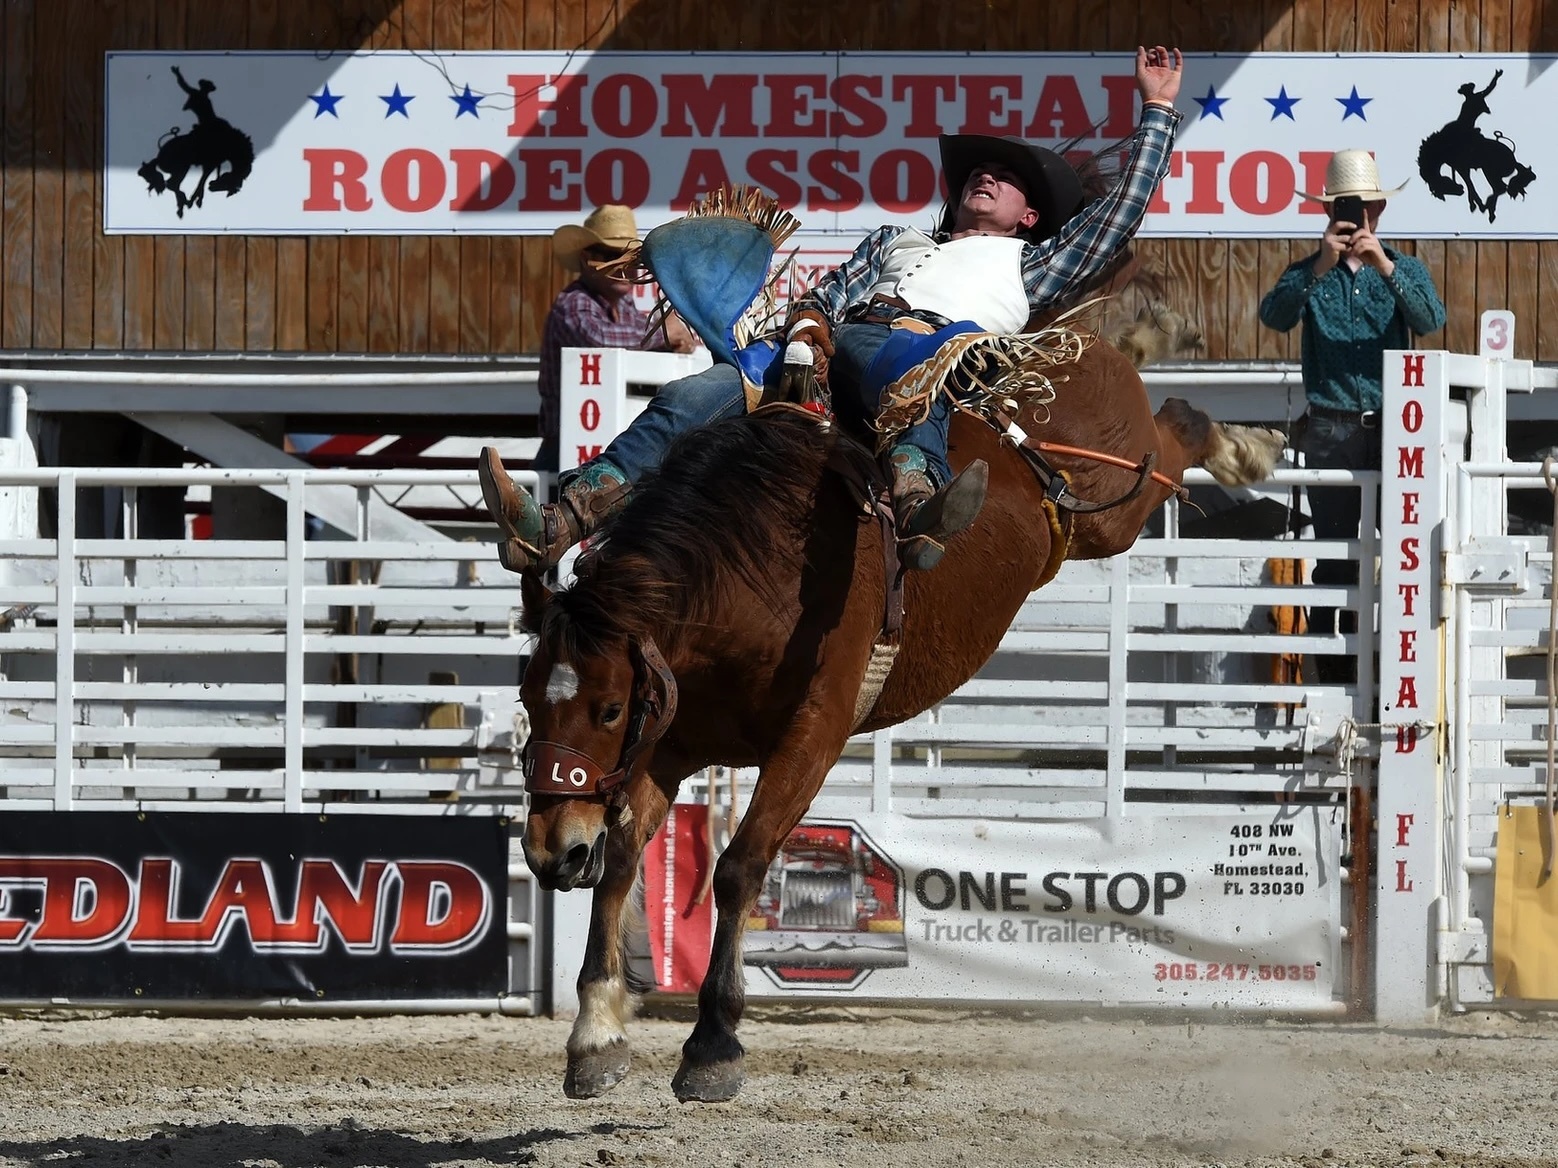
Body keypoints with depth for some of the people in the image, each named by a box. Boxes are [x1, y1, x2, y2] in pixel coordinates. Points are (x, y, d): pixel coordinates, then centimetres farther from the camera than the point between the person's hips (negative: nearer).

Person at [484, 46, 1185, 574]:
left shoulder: (1029, 264, 36)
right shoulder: (894, 242, 44)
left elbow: (1121, 212, 30)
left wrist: (1157, 110, 34)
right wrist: (808, 322, 4)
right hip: (824, 344, 4)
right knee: (686, 402, -24)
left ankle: (917, 502, -78)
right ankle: (554, 528, -42)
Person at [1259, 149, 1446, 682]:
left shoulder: (1405, 269, 9)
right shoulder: (1309, 273, 8)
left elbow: (1430, 320, -9)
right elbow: (1275, 315, -10)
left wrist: (1386, 268, -21)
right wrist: (1319, 269, -22)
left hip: (1392, 424, 0)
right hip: (1332, 429, 0)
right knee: (1333, 552, 0)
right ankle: (1332, 668, 4)